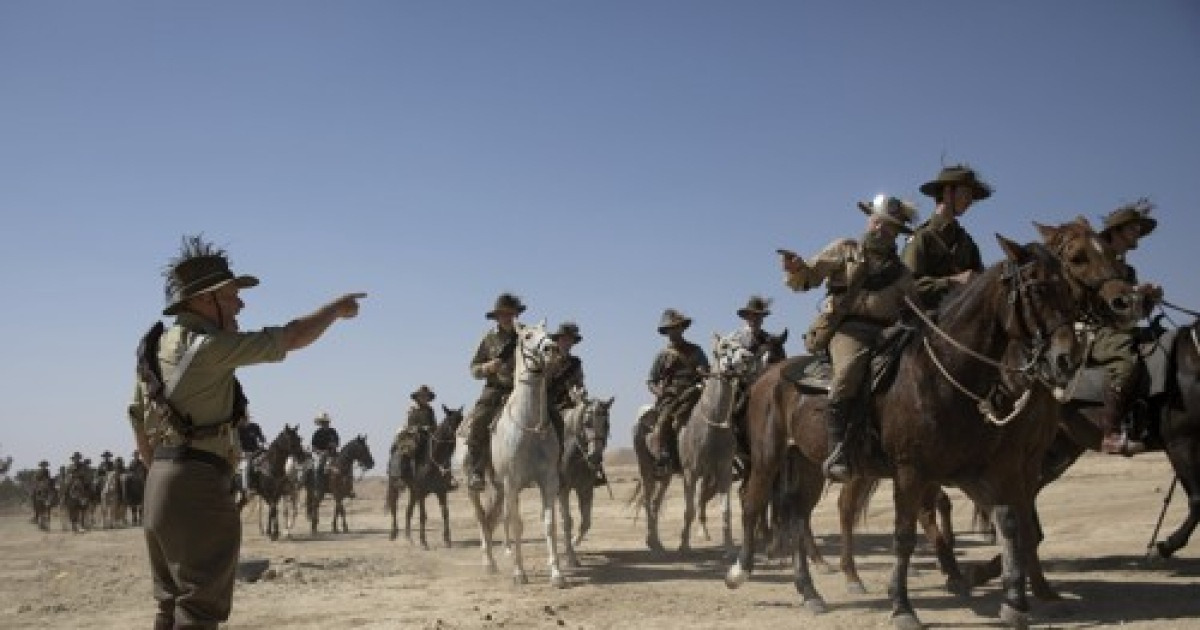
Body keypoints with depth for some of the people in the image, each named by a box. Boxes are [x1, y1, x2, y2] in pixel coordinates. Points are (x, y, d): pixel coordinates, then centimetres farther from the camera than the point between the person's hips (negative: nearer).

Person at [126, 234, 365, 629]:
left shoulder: (157, 345, 12)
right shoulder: (210, 345, -15)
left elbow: (137, 413, 20)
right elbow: (293, 337, -11)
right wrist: (337, 308, 4)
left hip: (161, 483, 10)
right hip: (198, 484, -9)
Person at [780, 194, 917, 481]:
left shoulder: (902, 273, 21)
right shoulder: (844, 251, 14)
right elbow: (805, 280, 8)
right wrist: (796, 269, -14)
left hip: (887, 333, 5)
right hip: (847, 328, -4)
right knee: (853, 362, -35)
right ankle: (837, 449, -35)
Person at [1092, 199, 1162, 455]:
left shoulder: (1127, 270, 26)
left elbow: (1138, 312, 26)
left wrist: (1150, 299, 5)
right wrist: (1130, 292, -16)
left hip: (1126, 331, 8)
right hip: (1100, 331, -8)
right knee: (1126, 365, -36)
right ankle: (1112, 435, -38)